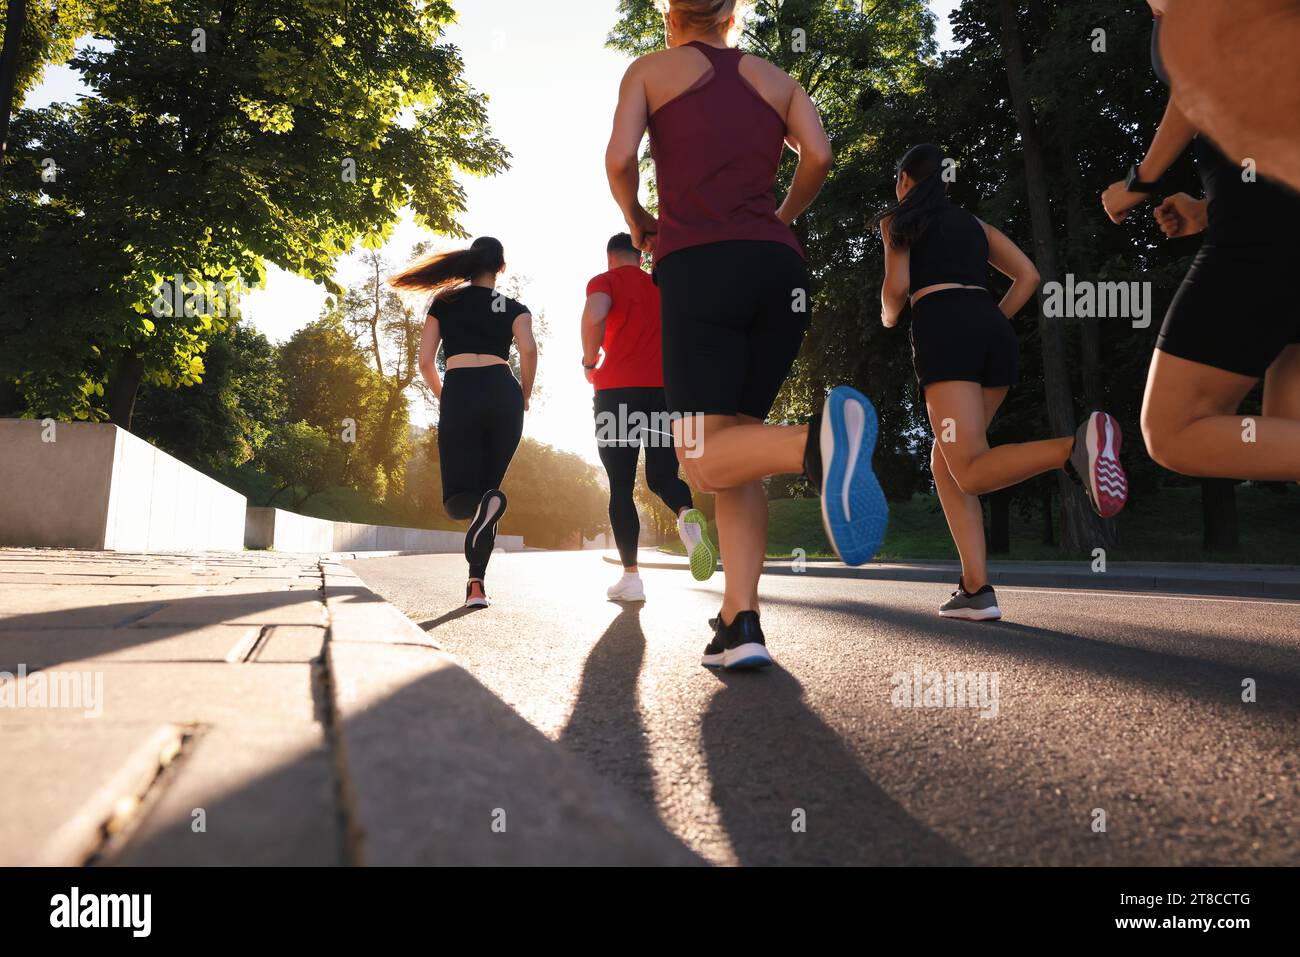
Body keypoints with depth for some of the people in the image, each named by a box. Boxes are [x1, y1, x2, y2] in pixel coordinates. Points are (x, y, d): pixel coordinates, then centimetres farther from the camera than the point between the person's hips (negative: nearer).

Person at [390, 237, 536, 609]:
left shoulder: (444, 302, 18)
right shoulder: (514, 307, 14)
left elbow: (425, 362, 12)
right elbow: (528, 350, -6)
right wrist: (523, 399, 7)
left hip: (460, 394, -1)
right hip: (503, 394, 1)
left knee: (459, 502, -2)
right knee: (488, 487, 12)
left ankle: (485, 504, -41)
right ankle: (476, 584, -3)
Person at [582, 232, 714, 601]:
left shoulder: (605, 281, 6)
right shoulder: (661, 287, 21)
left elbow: (594, 315, -16)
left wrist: (590, 363, -4)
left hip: (618, 389, -3)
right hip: (664, 389, 4)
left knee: (621, 485, 1)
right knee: (661, 476, 8)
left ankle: (631, 577, -5)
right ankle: (688, 515, -27)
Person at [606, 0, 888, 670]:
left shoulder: (650, 69, 15)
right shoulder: (776, 78, 22)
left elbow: (620, 158, 0)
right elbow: (818, 154, 6)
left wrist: (638, 226, 18)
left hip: (698, 266, -4)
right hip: (781, 271, 4)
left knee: (703, 460, -5)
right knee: (731, 445, 9)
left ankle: (816, 441, -37)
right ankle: (741, 624, -3)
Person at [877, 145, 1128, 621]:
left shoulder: (899, 219, 14)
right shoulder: (974, 222, 28)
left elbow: (897, 285, 0)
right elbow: (1028, 275, 19)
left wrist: (888, 315, 22)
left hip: (942, 330, -6)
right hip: (994, 330, 6)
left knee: (971, 471, -15)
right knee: (945, 460, 11)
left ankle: (1078, 446, -41)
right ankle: (975, 588, -1)